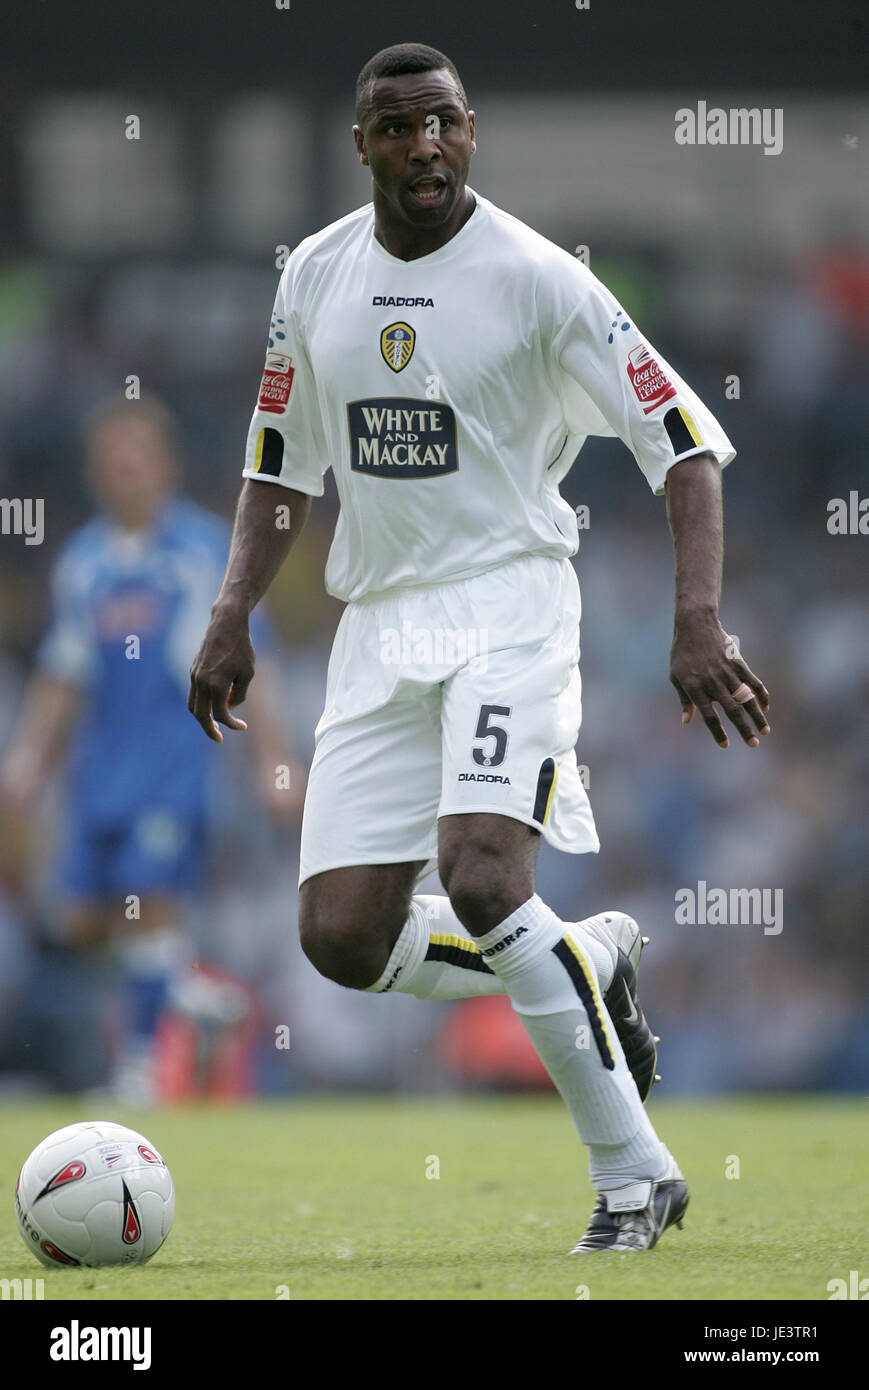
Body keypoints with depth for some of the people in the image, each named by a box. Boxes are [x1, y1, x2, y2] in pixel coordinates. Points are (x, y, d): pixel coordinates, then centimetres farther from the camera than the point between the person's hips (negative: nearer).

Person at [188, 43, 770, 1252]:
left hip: (508, 608, -6)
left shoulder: (533, 278, -8)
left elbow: (687, 445, -9)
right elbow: (281, 465, 20)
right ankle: (590, 963, 21)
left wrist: (699, 621, -21)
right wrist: (234, 616, 6)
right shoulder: (316, 277, 8)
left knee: (478, 875, -27)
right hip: (379, 622, 6)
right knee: (342, 938, -5)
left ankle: (634, 1175, -15)